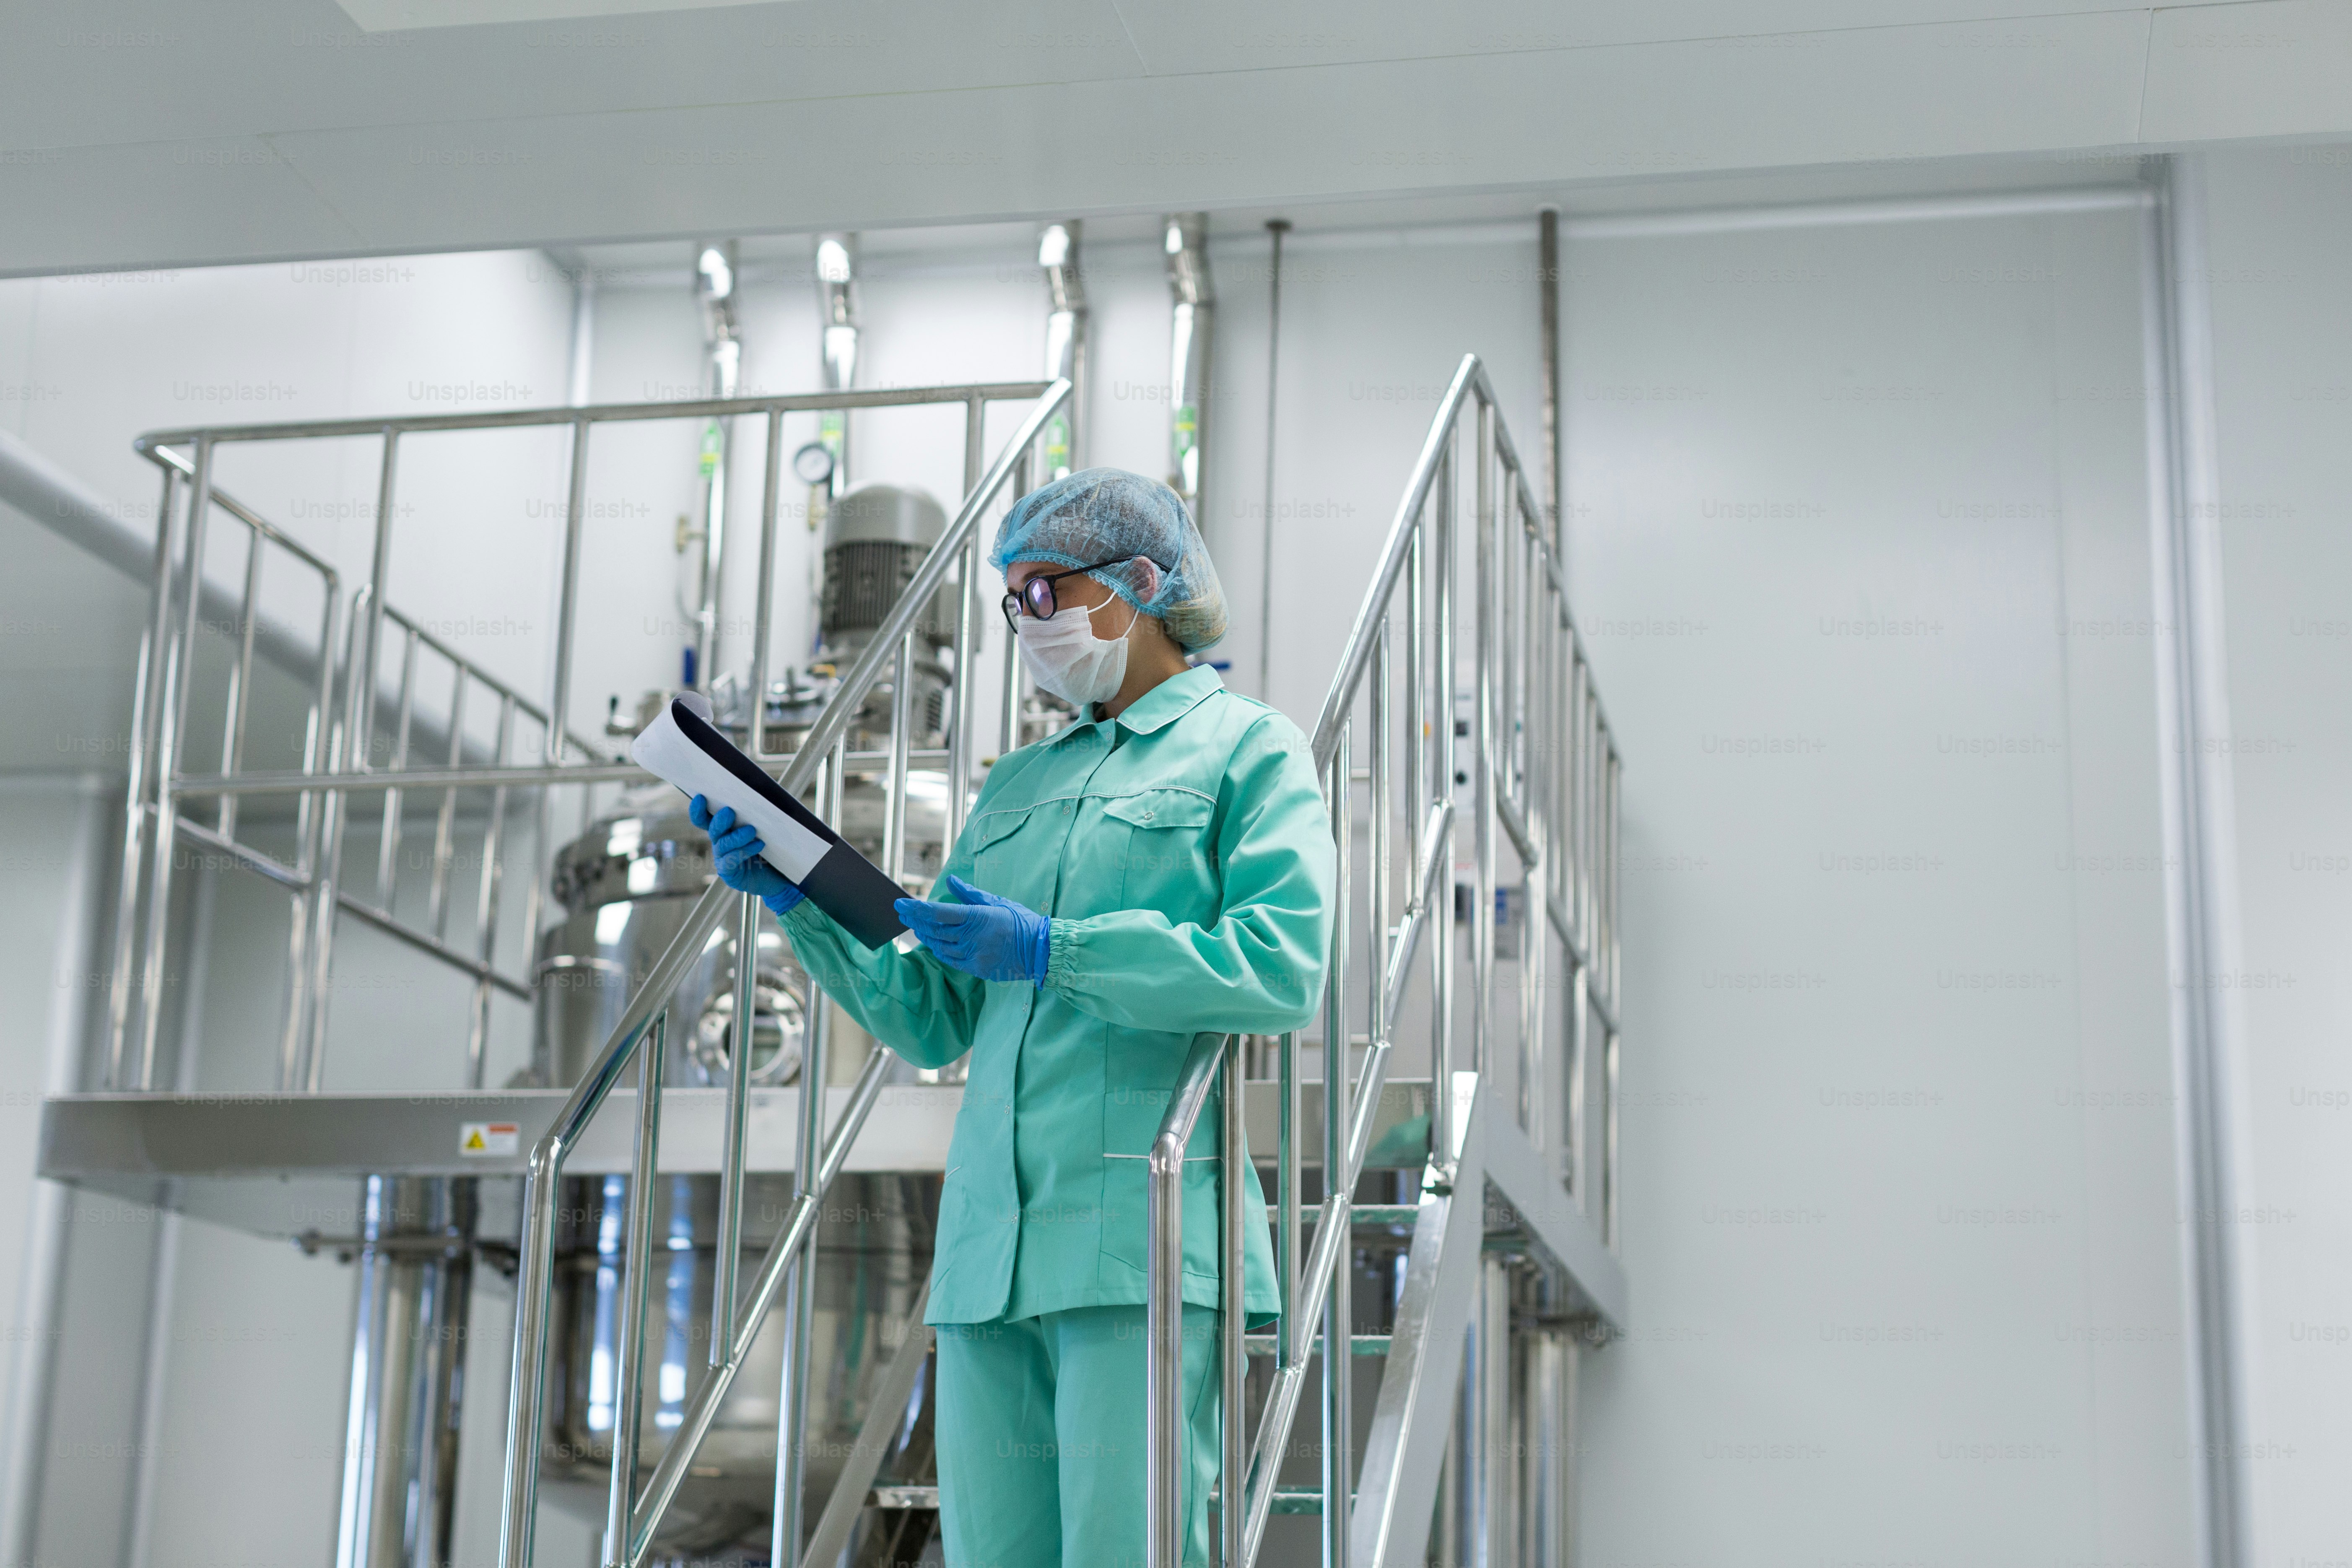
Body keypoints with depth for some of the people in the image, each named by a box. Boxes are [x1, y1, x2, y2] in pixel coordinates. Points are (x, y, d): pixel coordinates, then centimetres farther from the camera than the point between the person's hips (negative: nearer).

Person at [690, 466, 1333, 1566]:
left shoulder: (1246, 747, 6)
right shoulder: (1015, 787, 25)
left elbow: (1284, 967, -11)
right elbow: (930, 1019, 22)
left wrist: (1052, 950, -15)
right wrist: (800, 900, 8)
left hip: (1140, 1230, -6)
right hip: (989, 1240, 6)